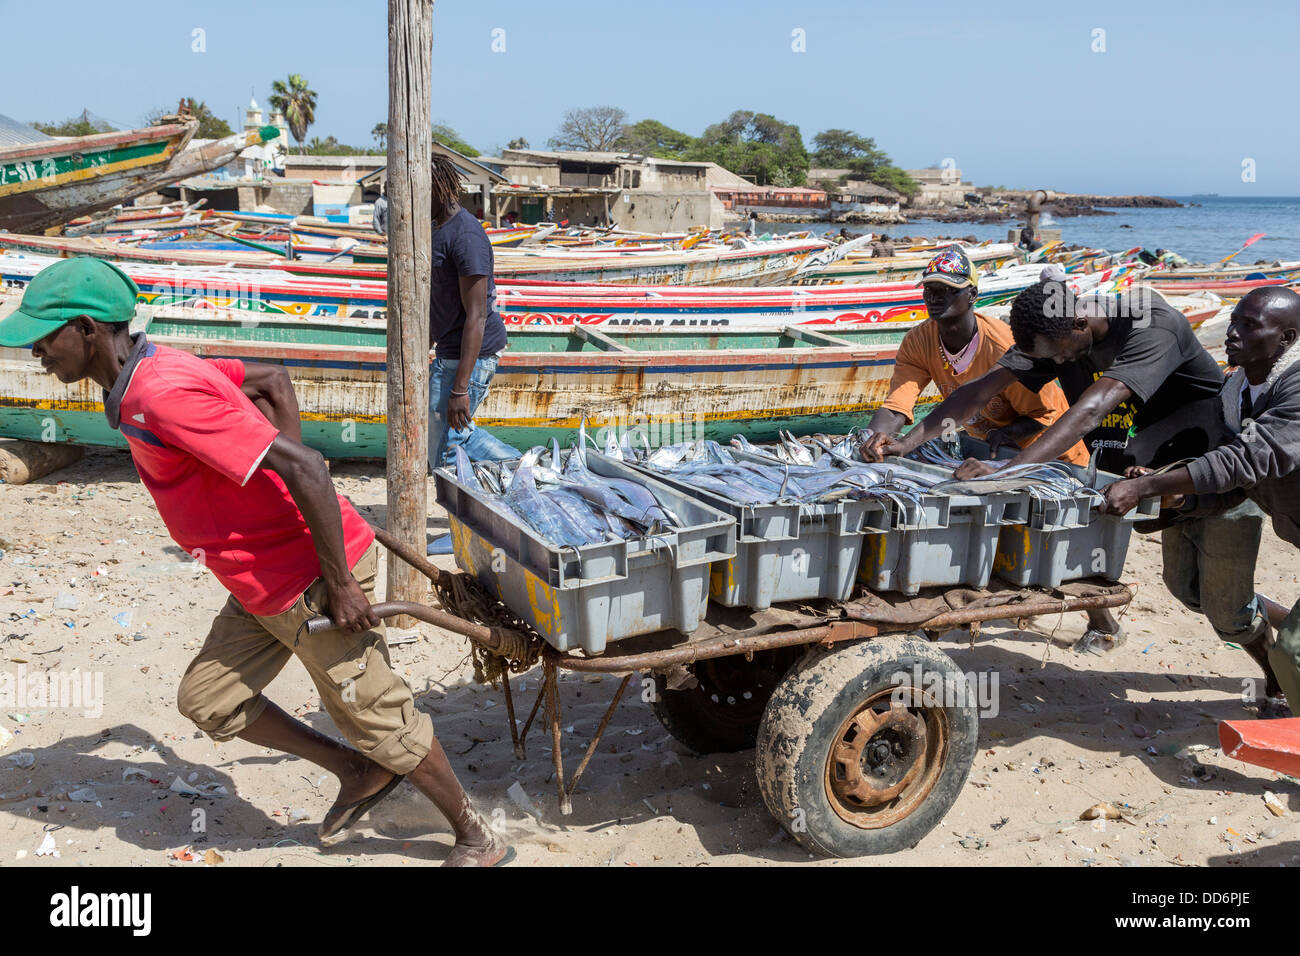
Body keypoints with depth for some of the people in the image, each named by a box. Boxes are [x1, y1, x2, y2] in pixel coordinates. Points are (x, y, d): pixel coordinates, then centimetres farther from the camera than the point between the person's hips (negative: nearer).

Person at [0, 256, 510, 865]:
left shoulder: (161, 394, -24)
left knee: (378, 719, 5)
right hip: (266, 585, 10)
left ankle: (476, 839, 25)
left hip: (311, 583, -10)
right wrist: (280, 491, 15)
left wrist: (338, 585, -24)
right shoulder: (154, 374, 7)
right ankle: (359, 773, 28)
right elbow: (271, 381, 19)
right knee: (206, 701, 17)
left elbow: (303, 467, -30)